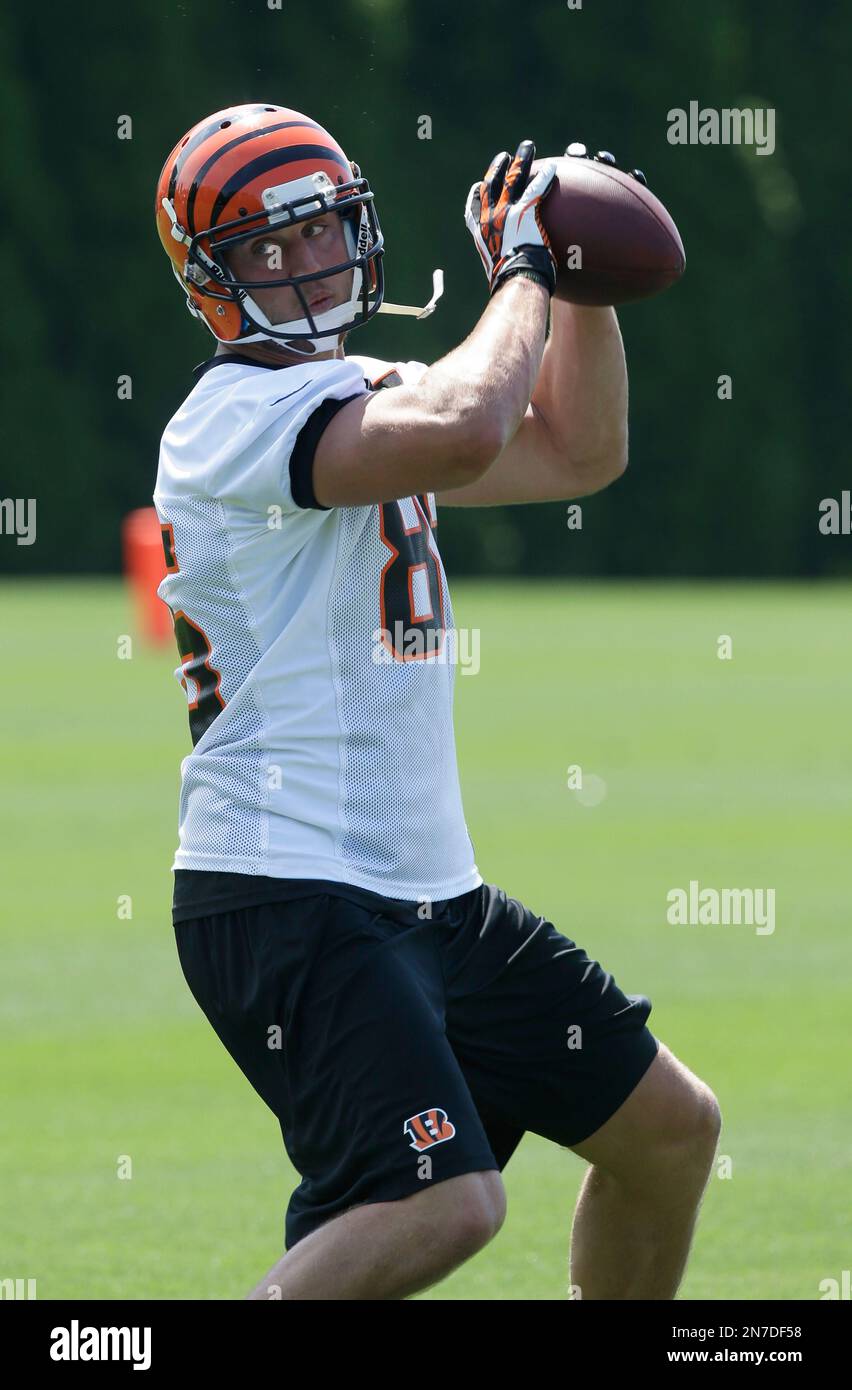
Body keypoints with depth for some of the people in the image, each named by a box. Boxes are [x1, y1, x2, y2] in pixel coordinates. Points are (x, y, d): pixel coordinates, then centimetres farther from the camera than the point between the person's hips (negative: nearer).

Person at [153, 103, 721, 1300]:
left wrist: (584, 280, 13)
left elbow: (580, 455, 26)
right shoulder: (240, 414, -15)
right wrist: (522, 271, -16)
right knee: (444, 1203, -28)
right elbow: (464, 435, -32)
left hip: (429, 894, 10)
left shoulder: (362, 394, 16)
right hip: (291, 899, -10)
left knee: (668, 1128, 15)